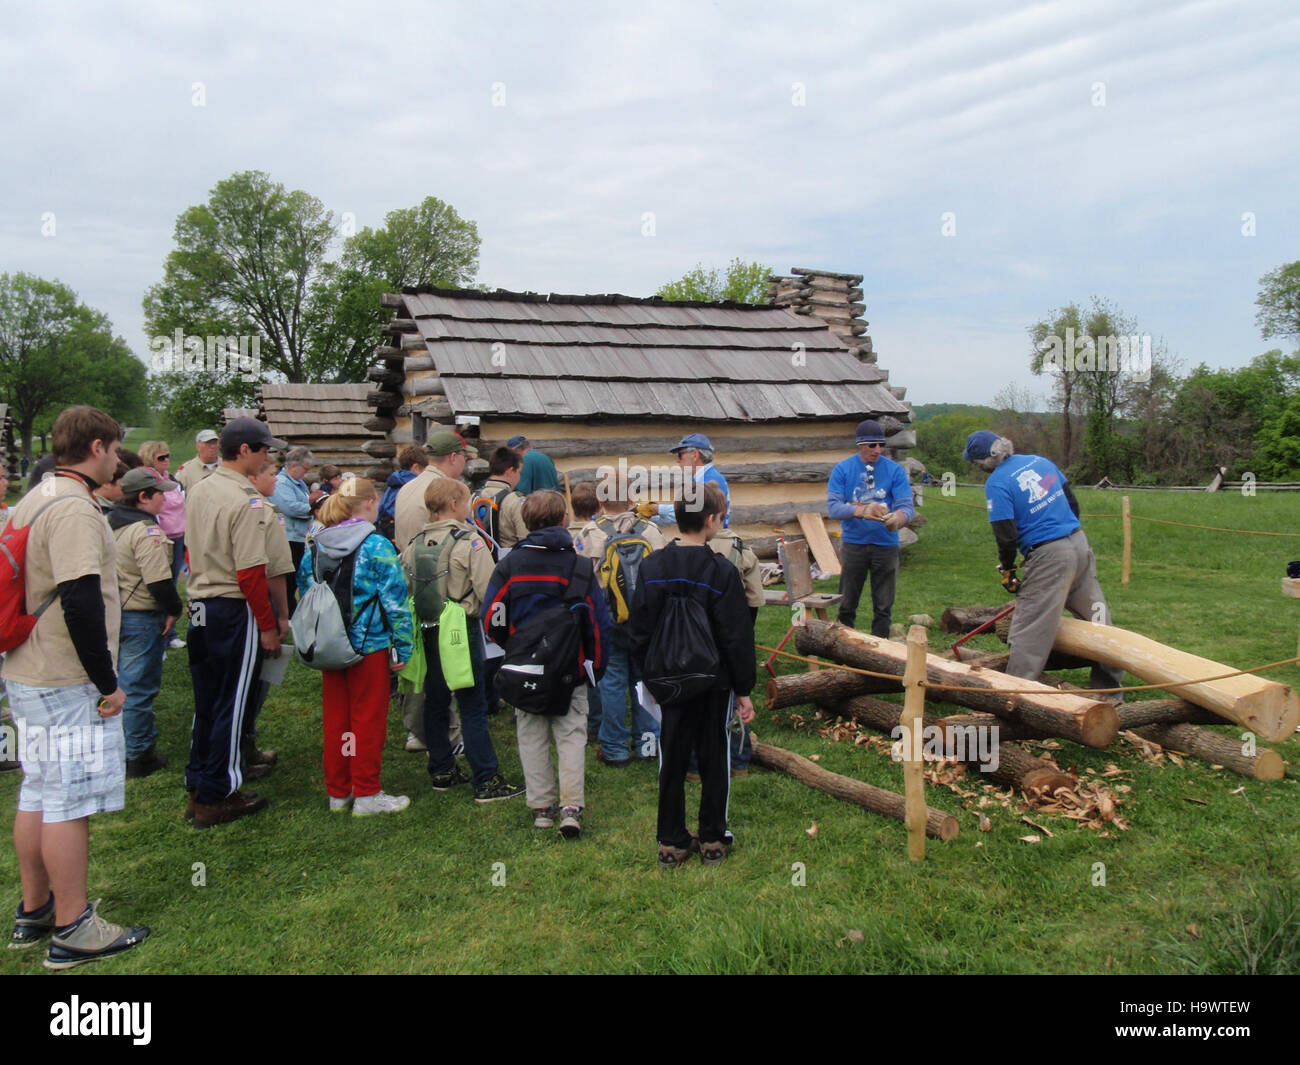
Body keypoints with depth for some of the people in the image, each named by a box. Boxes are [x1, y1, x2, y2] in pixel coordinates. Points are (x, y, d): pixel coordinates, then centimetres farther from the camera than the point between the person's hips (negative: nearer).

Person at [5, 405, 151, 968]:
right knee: (70, 801, -2)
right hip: (67, 685, -10)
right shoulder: (74, 510, -19)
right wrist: (107, 683, -18)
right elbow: (81, 602, -26)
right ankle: (72, 930, 8)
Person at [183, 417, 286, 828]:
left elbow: (193, 554, 16)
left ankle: (197, 789, 27)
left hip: (201, 608, 8)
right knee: (230, 705, 3)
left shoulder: (199, 491, 9)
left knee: (206, 702, 17)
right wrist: (268, 626, -14)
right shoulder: (245, 501, -18)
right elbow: (250, 572, -20)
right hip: (233, 612, -8)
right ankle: (215, 797, 12)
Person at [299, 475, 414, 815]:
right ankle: (366, 795, 14)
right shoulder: (377, 546, -14)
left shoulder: (316, 545, 4)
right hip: (369, 645, -6)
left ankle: (338, 792, 25)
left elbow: (304, 590, 14)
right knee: (368, 720, 6)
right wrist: (402, 647, -7)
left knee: (335, 719, 15)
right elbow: (394, 600, -14)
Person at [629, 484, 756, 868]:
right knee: (714, 760, 12)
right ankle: (712, 841, 21)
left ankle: (671, 843, 19)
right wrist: (744, 689, -4)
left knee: (671, 761, 12)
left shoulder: (651, 567, -5)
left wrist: (648, 675, 13)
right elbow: (737, 637, -13)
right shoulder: (722, 572, -16)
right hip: (713, 682, -3)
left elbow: (639, 630, 1)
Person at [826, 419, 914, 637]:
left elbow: (906, 505, -7)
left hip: (886, 544, 1)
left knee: (883, 607, 7)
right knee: (847, 605, 7)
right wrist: (861, 510, -29)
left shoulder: (895, 470, 1)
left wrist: (899, 517, -32)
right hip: (853, 543, 0)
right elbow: (833, 506, -10)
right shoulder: (842, 469, 0)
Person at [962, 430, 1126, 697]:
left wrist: (1006, 569, 0)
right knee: (1097, 619, 19)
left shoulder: (997, 483, -12)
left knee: (1029, 632, -4)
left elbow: (1006, 535, -16)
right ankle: (1110, 689, 30)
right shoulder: (1039, 461, 10)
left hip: (1049, 556, -8)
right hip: (1080, 544, 8)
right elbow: (1072, 503, 16)